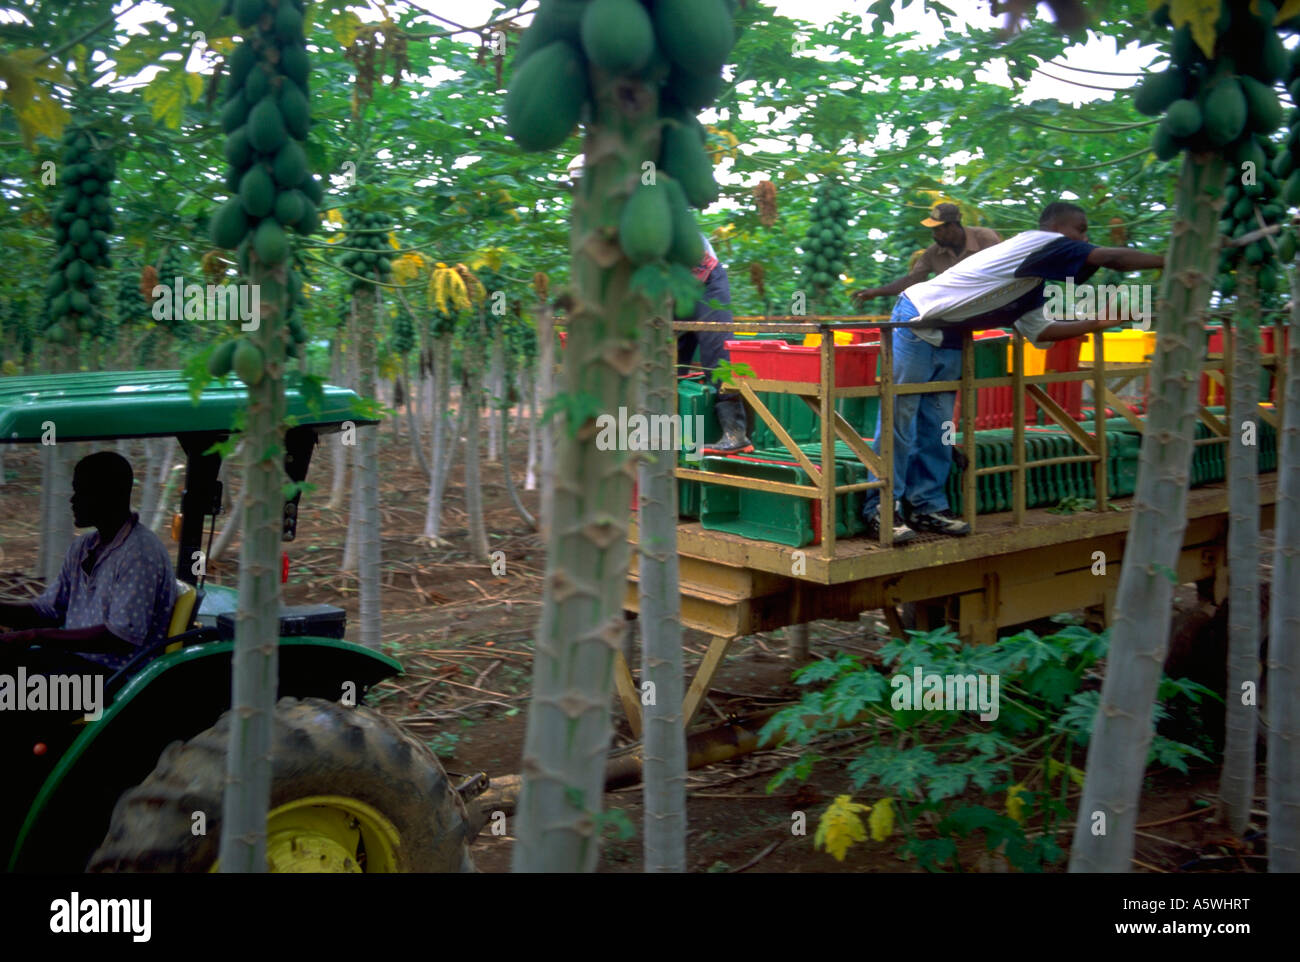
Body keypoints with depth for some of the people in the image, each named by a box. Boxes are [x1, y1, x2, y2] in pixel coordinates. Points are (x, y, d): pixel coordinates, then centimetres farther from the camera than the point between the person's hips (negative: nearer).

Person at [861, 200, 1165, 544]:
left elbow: (1039, 330, 14)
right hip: (917, 322, -10)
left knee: (936, 425, 7)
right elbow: (1111, 258, -17)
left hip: (948, 338, 10)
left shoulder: (1034, 284, 14)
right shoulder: (1037, 242, -14)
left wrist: (1096, 324, 13)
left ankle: (928, 506, 12)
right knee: (899, 419, -7)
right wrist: (1168, 261, -10)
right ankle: (880, 511, -4)